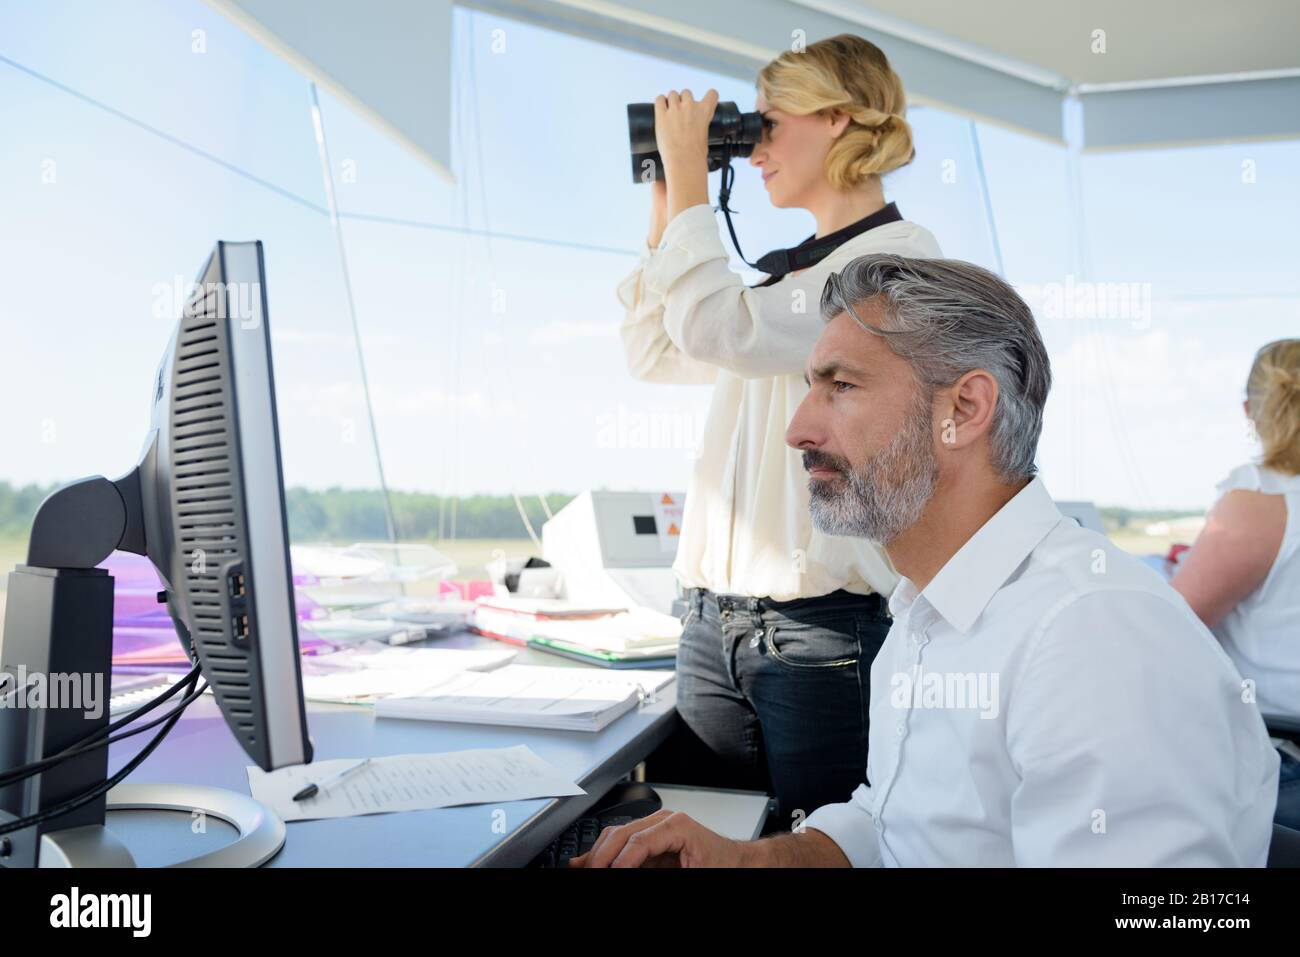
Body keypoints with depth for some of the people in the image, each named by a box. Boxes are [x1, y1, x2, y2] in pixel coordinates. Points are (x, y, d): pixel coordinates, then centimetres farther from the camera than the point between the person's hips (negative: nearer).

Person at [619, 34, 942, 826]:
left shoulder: (900, 255, -8)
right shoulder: (786, 272, 19)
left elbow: (716, 330, -20)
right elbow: (656, 354, 23)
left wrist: (687, 173, -8)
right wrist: (665, 209, 18)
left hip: (821, 627, -8)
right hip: (713, 620, 8)